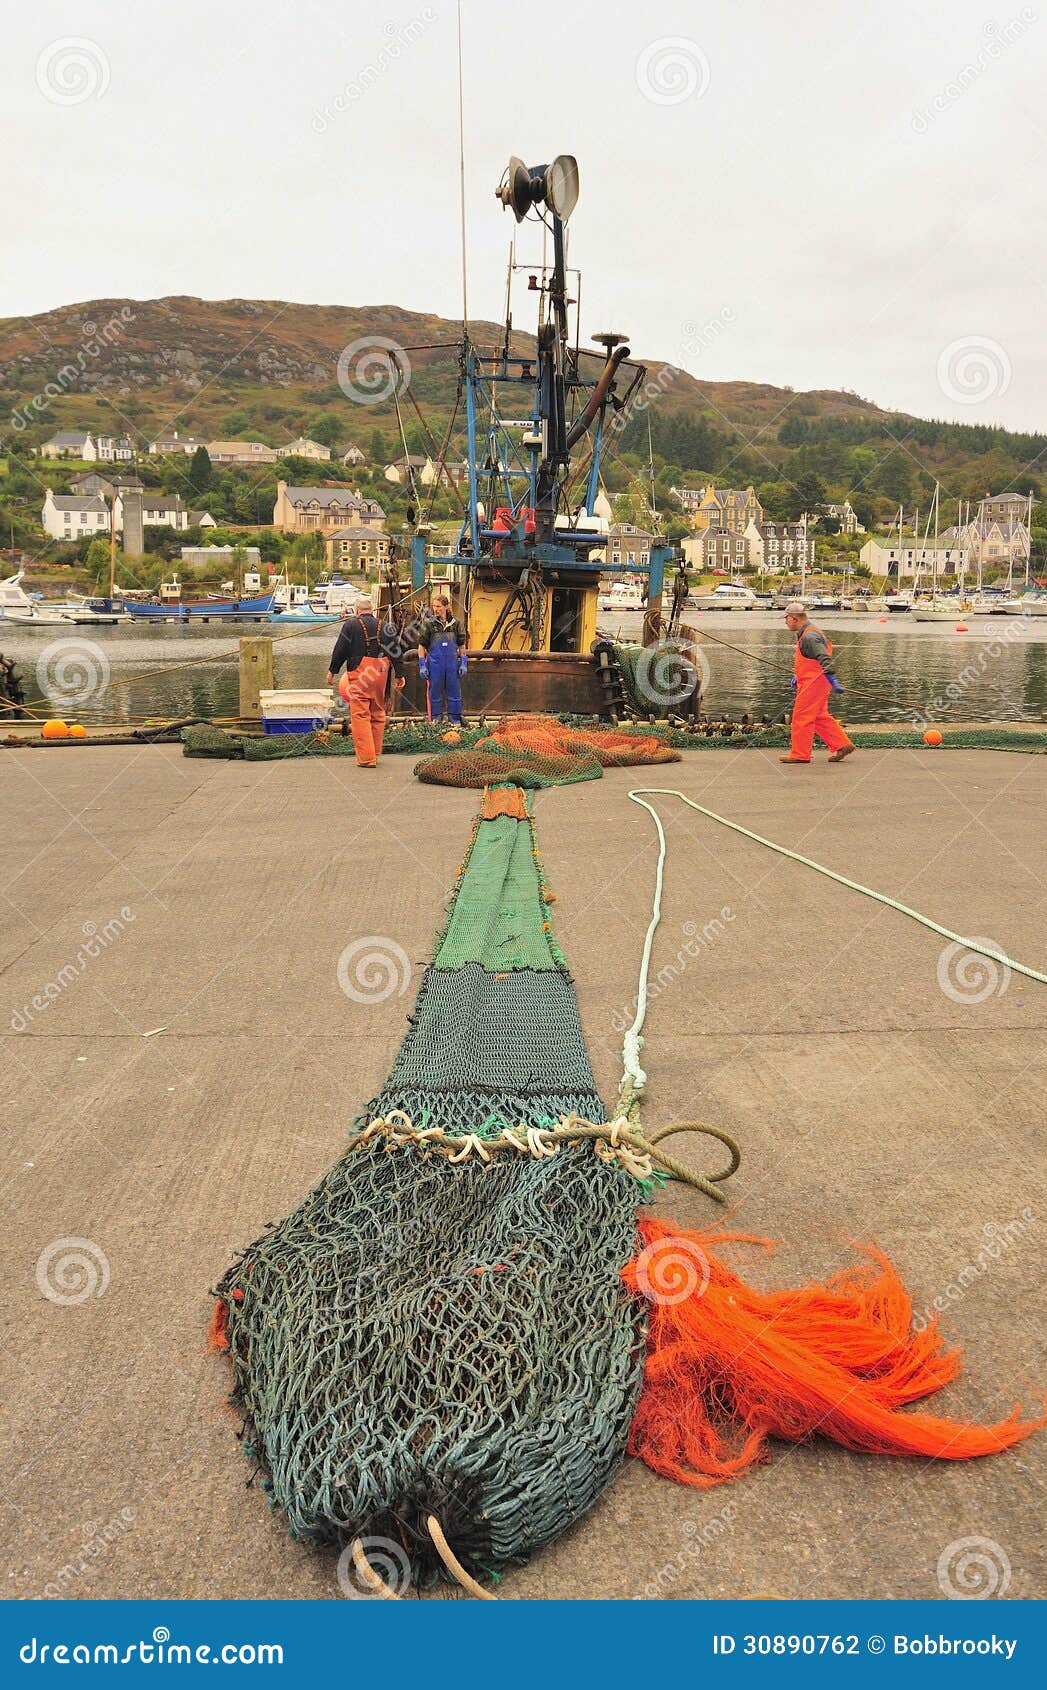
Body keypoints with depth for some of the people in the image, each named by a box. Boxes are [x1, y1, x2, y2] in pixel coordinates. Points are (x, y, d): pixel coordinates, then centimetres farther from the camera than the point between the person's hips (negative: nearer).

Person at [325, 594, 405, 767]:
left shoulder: (351, 624, -2)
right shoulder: (385, 626, 10)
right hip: (381, 675, 5)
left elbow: (340, 650, -1)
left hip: (359, 674, -5)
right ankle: (375, 752, 26)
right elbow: (396, 653, 9)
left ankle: (366, 757, -8)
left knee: (360, 714, -3)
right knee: (378, 713, 17)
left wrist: (332, 671, 8)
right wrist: (399, 675, 14)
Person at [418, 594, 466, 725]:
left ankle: (455, 720, 15)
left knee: (454, 692, 6)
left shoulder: (455, 623, 4)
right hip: (434, 663, -1)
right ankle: (435, 719, 14)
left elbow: (461, 645, 11)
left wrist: (464, 663, 4)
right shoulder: (429, 623, -1)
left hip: (452, 663, 2)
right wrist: (422, 665, -4)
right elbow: (421, 645, 2)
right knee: (435, 693, 5)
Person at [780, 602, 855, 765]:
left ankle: (799, 754, 3)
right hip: (810, 683, 11)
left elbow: (824, 659, -25)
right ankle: (841, 745, 17)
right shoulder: (805, 634, 16)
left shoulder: (809, 636, -18)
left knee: (801, 717, -4)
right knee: (820, 717, 15)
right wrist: (796, 676, 28)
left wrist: (832, 680, -30)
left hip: (814, 683, -11)